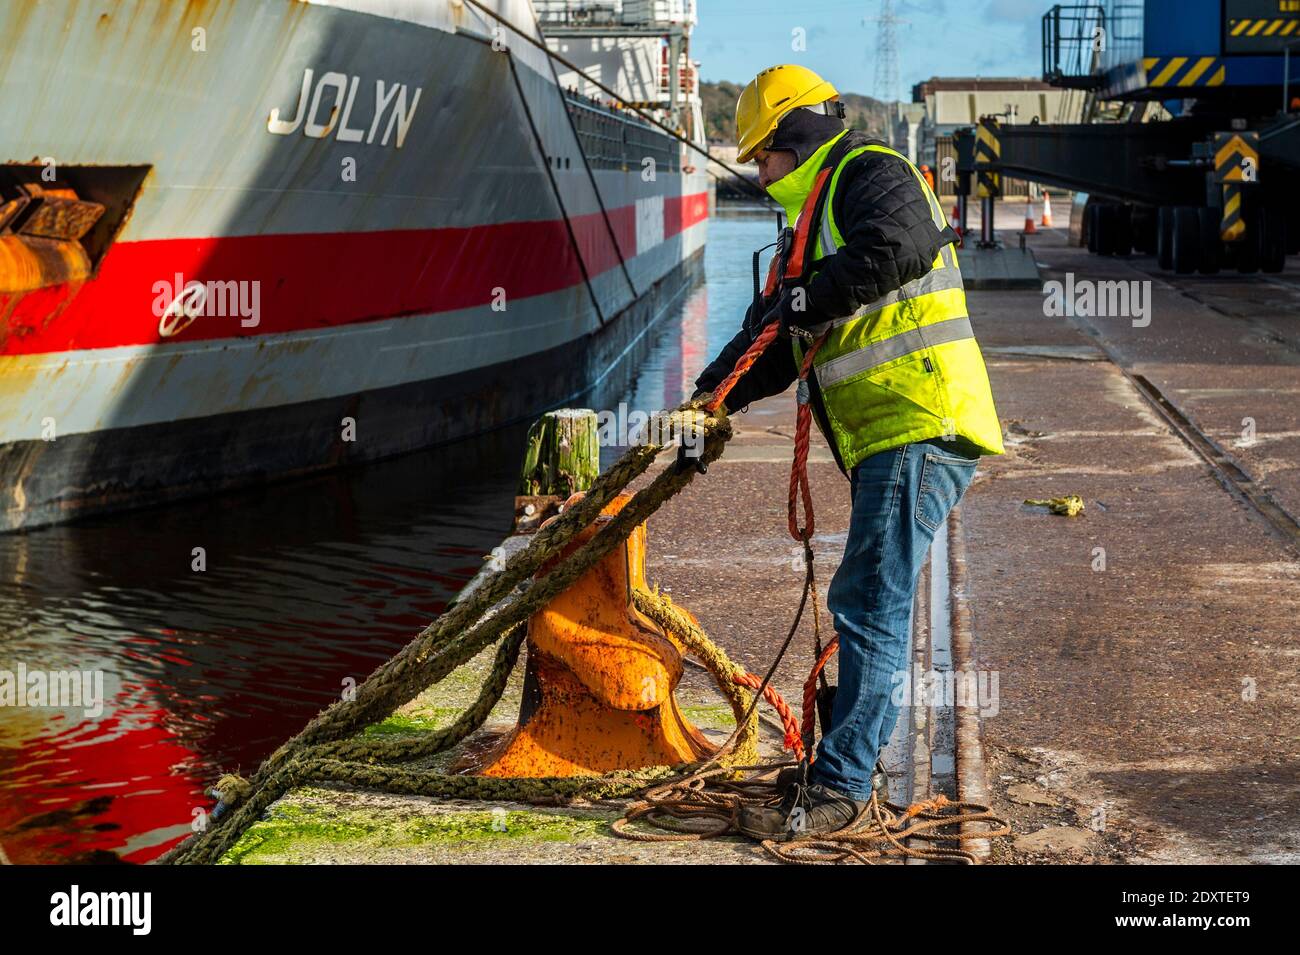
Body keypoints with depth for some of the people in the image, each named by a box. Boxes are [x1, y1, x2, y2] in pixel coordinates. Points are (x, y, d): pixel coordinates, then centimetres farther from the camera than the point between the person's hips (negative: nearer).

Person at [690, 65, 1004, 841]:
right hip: (887, 438, 11)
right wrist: (712, 400, 22)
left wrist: (804, 296, -18)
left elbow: (901, 246, -27)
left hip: (922, 426, -11)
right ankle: (854, 762, 24)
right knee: (872, 605, 15)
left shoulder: (870, 172, -3)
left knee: (872, 605, -12)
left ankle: (838, 787, -11)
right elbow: (778, 340, 31)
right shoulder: (817, 212, 27)